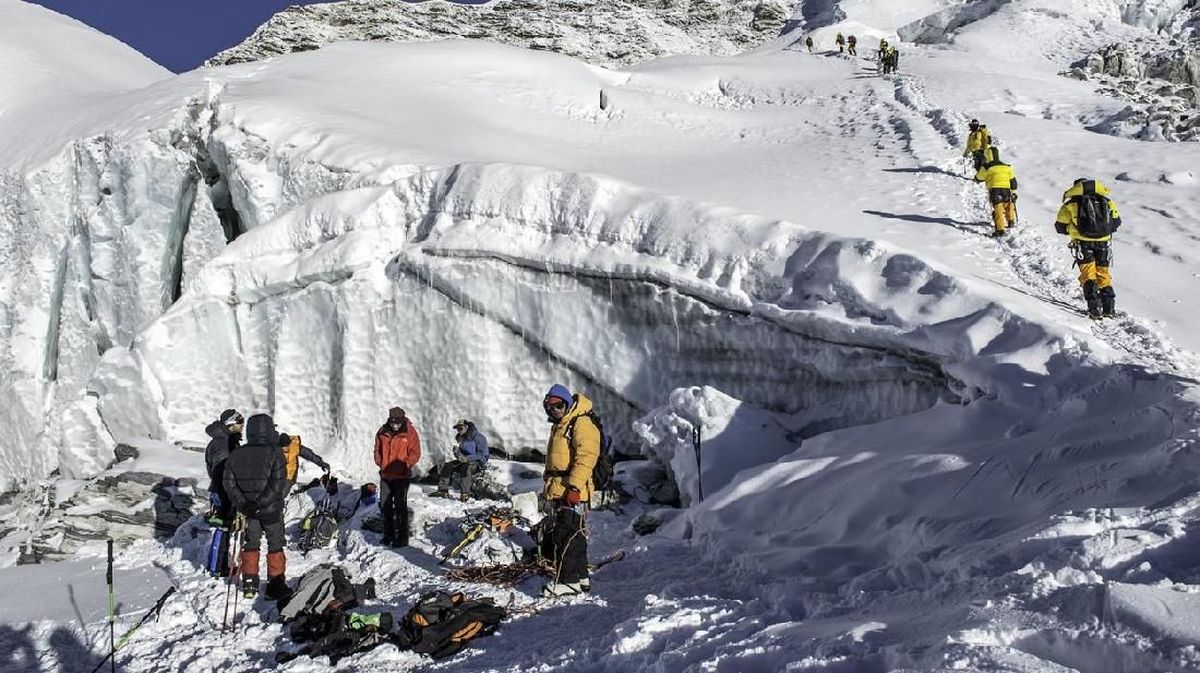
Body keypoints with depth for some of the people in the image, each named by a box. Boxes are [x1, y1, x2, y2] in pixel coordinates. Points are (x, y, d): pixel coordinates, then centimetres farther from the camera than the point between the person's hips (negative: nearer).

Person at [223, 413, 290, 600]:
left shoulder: (235, 456, -1)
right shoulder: (274, 454, -15)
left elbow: (229, 483, -5)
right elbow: (279, 485, -22)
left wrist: (242, 504, -10)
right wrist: (260, 504, -18)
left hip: (248, 510, 4)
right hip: (271, 510, -4)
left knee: (250, 545, 18)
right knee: (275, 546, 10)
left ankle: (249, 584, 20)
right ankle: (275, 584, 12)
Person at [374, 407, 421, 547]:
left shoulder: (410, 433, -8)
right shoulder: (383, 432, 3)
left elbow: (415, 453, -9)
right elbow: (377, 450, 15)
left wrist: (405, 465, -18)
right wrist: (380, 463, 2)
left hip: (402, 476, -5)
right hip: (385, 475, 5)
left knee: (400, 506, -4)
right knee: (385, 505, 11)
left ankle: (402, 537, 1)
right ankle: (388, 535, 23)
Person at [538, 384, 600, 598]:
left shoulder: (582, 424, -11)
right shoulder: (558, 427, 22)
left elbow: (586, 457, -20)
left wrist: (574, 486, -25)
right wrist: (548, 486, 27)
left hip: (571, 493, -10)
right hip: (556, 492, 10)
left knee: (566, 536, -10)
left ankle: (568, 580, -6)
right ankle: (579, 577, 21)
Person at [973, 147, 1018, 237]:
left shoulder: (986, 167, 0)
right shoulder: (1007, 167, 13)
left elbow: (978, 179, 12)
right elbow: (1013, 181, 14)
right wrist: (1013, 192, 20)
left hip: (994, 190, -4)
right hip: (1006, 190, 4)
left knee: (998, 209, -7)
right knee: (1008, 205, 28)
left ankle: (1000, 229, -14)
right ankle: (1011, 221, 42)